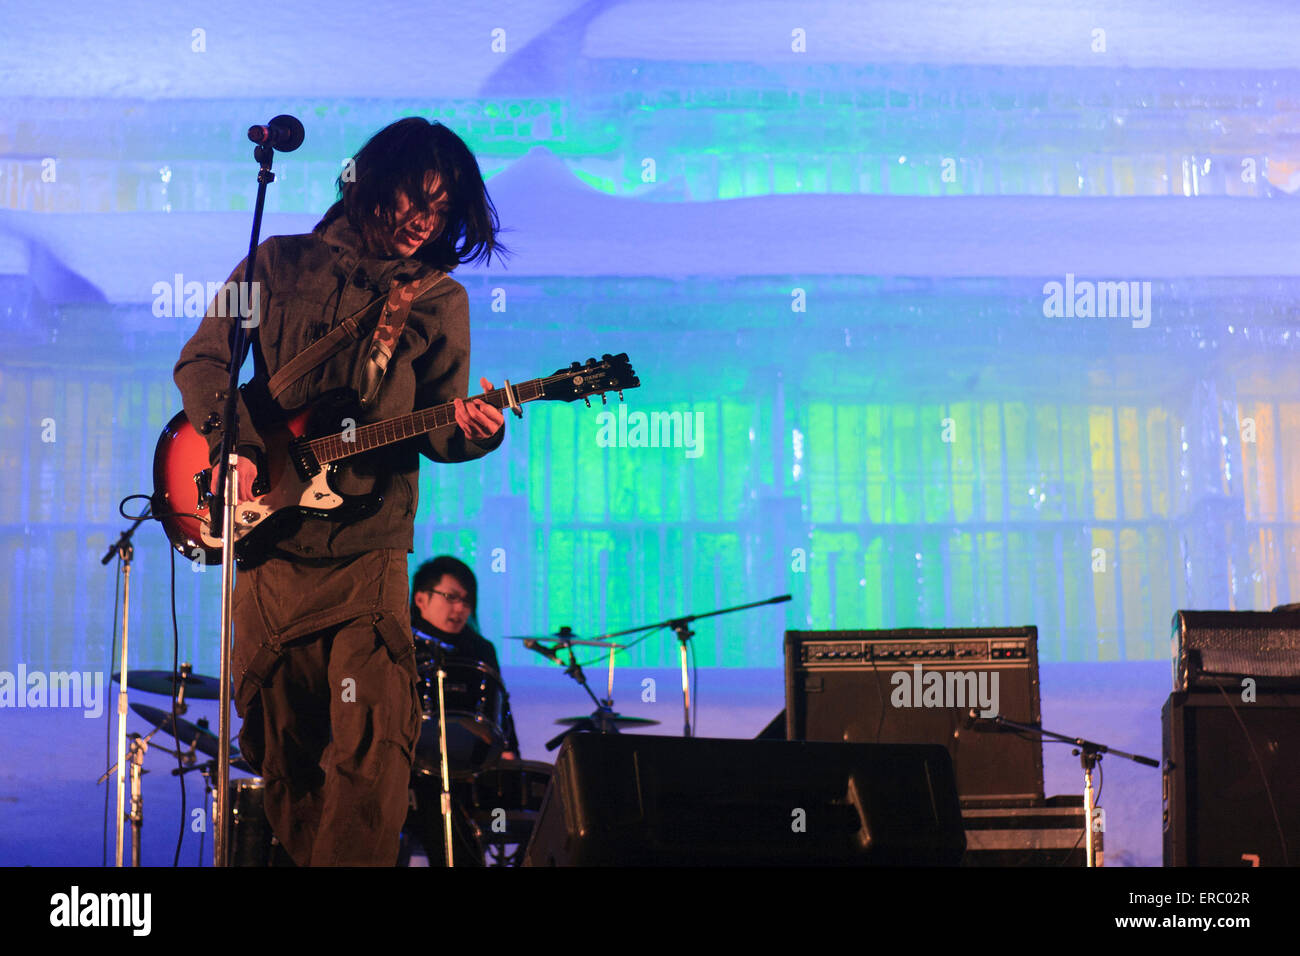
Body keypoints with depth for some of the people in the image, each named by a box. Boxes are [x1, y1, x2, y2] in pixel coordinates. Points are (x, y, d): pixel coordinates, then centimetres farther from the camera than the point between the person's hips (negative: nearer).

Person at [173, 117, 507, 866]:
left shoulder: (440, 300, 8)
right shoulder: (281, 265, 7)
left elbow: (434, 432, 7)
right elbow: (201, 362, 6)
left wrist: (469, 431, -17)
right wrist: (234, 449, -11)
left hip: (367, 550, -1)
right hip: (270, 544, 1)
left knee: (373, 750, -16)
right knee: (282, 749, 7)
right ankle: (305, 858, 22)